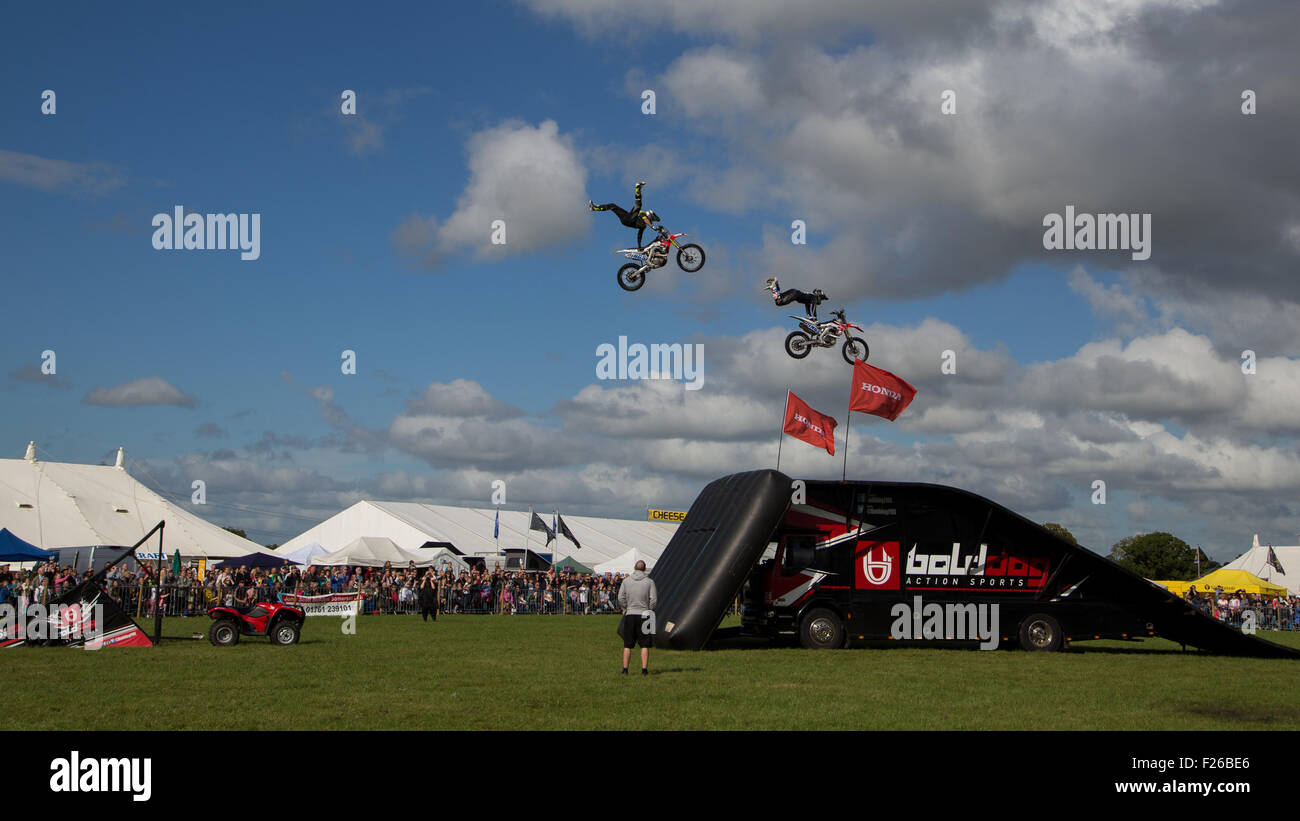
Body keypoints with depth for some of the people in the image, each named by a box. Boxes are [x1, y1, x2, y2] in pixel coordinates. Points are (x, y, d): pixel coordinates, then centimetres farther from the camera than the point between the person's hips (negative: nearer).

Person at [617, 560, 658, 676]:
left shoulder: (626, 581, 2)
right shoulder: (649, 582, -3)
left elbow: (620, 598, -2)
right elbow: (654, 599, -7)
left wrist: (626, 608, 12)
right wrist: (649, 609, 8)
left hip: (630, 615, 2)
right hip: (644, 615, -1)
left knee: (627, 645, 8)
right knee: (645, 645, 4)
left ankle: (625, 669, 6)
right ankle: (644, 669, 0)